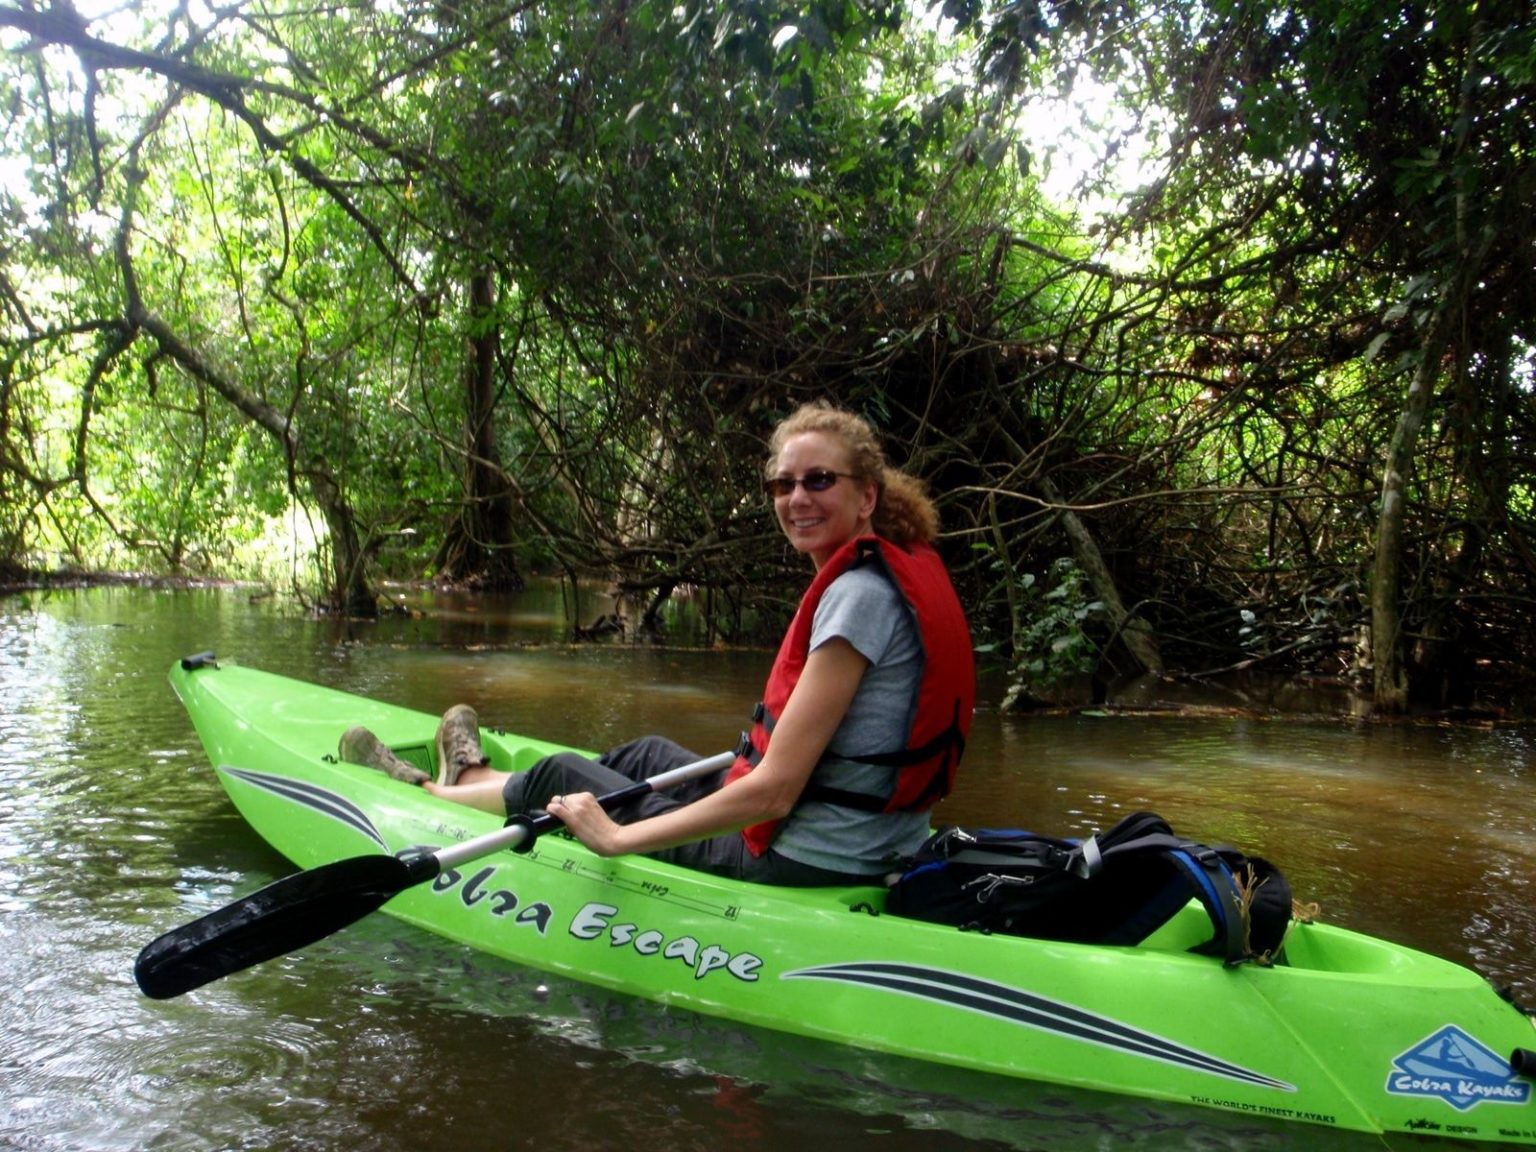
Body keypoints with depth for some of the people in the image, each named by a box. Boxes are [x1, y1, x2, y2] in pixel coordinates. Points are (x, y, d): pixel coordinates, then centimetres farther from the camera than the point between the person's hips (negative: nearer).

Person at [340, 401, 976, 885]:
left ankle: (424, 795, 42)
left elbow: (774, 790, -26)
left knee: (559, 778, 11)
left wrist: (618, 837, -18)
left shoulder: (859, 593, -25)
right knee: (648, 754, 28)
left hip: (799, 860, -8)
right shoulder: (900, 570, 3)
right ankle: (470, 776, 54)